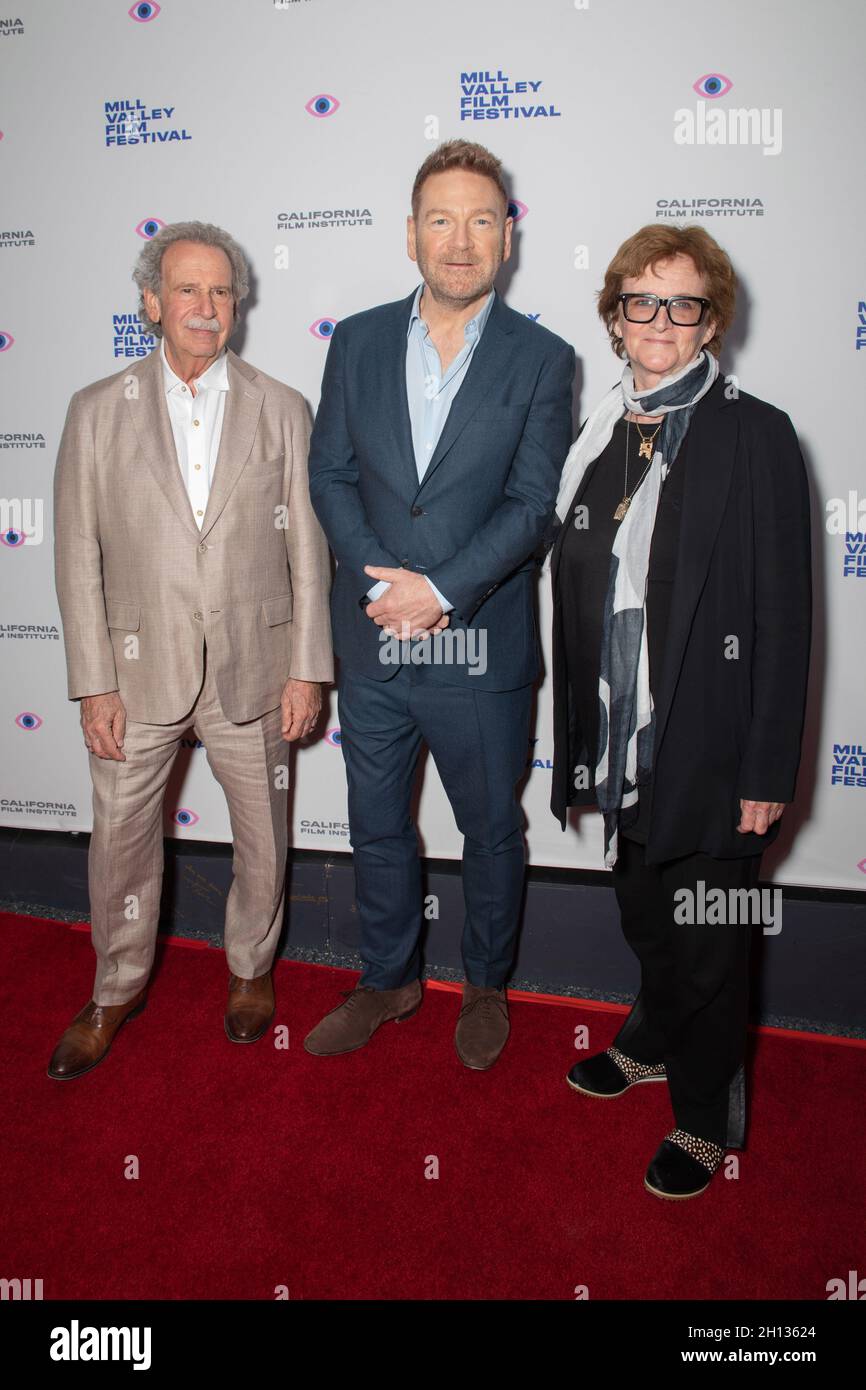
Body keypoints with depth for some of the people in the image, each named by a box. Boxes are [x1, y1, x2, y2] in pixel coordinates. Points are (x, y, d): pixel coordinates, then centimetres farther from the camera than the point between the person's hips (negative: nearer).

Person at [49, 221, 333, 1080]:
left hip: (252, 669, 0)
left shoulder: (282, 410, 2)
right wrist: (94, 684, -5)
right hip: (139, 670, 0)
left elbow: (308, 549, 1)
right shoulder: (96, 411, 1)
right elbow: (79, 555, 0)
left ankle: (250, 969, 40)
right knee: (121, 838, 12)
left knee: (262, 835, 13)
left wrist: (307, 669, -4)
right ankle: (117, 989, 37)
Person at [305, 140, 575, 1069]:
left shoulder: (542, 360, -3)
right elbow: (329, 475, 1)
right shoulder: (357, 341, 5)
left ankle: (485, 984, 38)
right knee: (376, 826, 16)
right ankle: (389, 980, 39)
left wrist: (440, 591, -19)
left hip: (481, 648, -2)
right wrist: (380, 581, -13)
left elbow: (533, 504, -9)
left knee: (491, 830, 13)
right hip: (371, 644, 3)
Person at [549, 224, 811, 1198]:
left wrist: (767, 770, -13)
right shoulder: (596, 438, 7)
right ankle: (654, 1040, 50)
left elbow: (783, 616, -11)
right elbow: (574, 601, 9)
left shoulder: (757, 437, -8)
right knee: (644, 920, 22)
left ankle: (706, 1116, 34)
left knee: (708, 944, 10)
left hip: (710, 752, -4)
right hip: (622, 746, 5)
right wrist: (578, 741, 9)